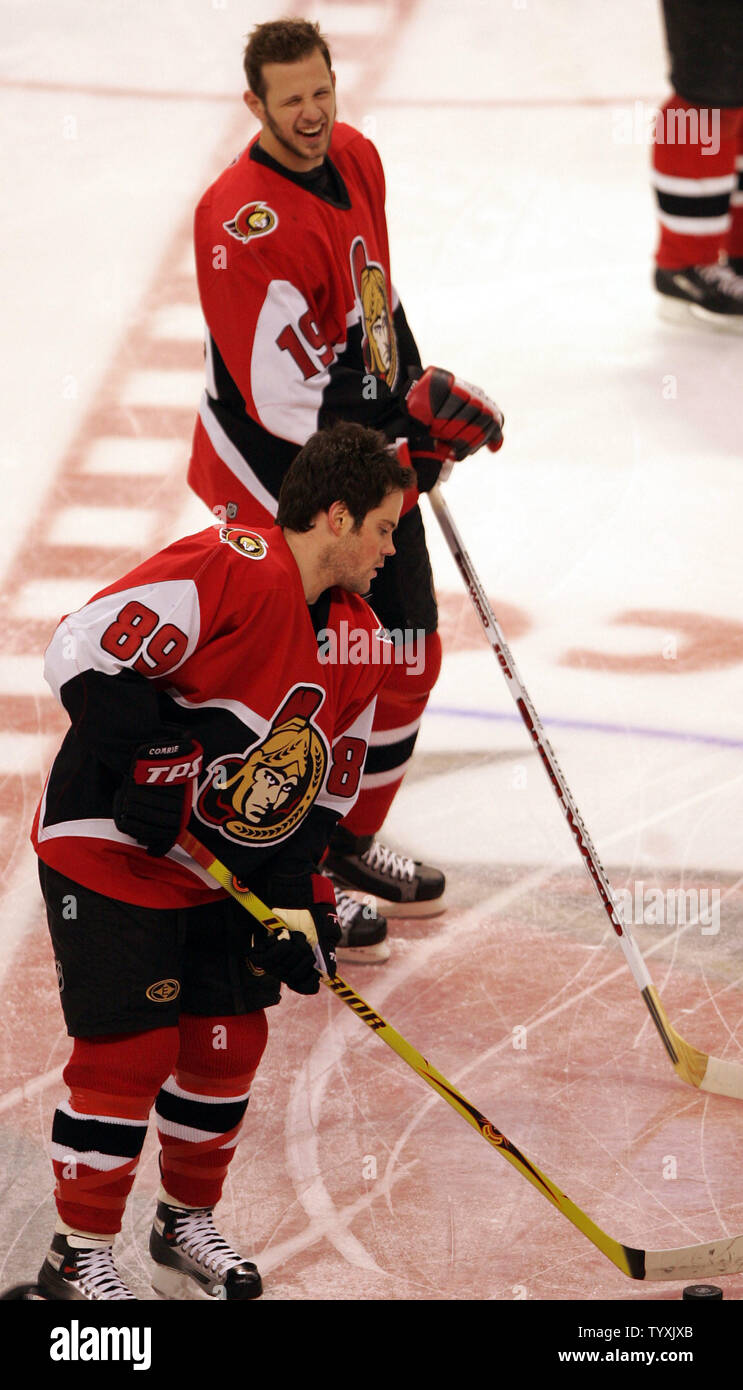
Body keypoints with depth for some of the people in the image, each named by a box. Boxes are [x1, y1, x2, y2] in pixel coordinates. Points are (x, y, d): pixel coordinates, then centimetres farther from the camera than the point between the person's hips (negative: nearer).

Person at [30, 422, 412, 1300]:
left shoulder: (361, 644, 5)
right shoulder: (229, 570, -22)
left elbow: (324, 789, 9)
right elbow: (84, 651, -28)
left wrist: (298, 901, -1)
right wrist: (143, 770, -26)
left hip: (225, 870, 8)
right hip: (109, 854, -8)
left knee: (228, 1047, 10)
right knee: (130, 1052, -7)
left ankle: (188, 1226, 30)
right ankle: (79, 1259, 7)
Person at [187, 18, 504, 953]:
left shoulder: (356, 157, 1)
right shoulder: (243, 223, -27)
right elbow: (286, 395, -28)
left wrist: (416, 395, 15)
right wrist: (415, 414, -26)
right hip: (278, 477, -9)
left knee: (409, 655, 17)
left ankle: (350, 842, 35)